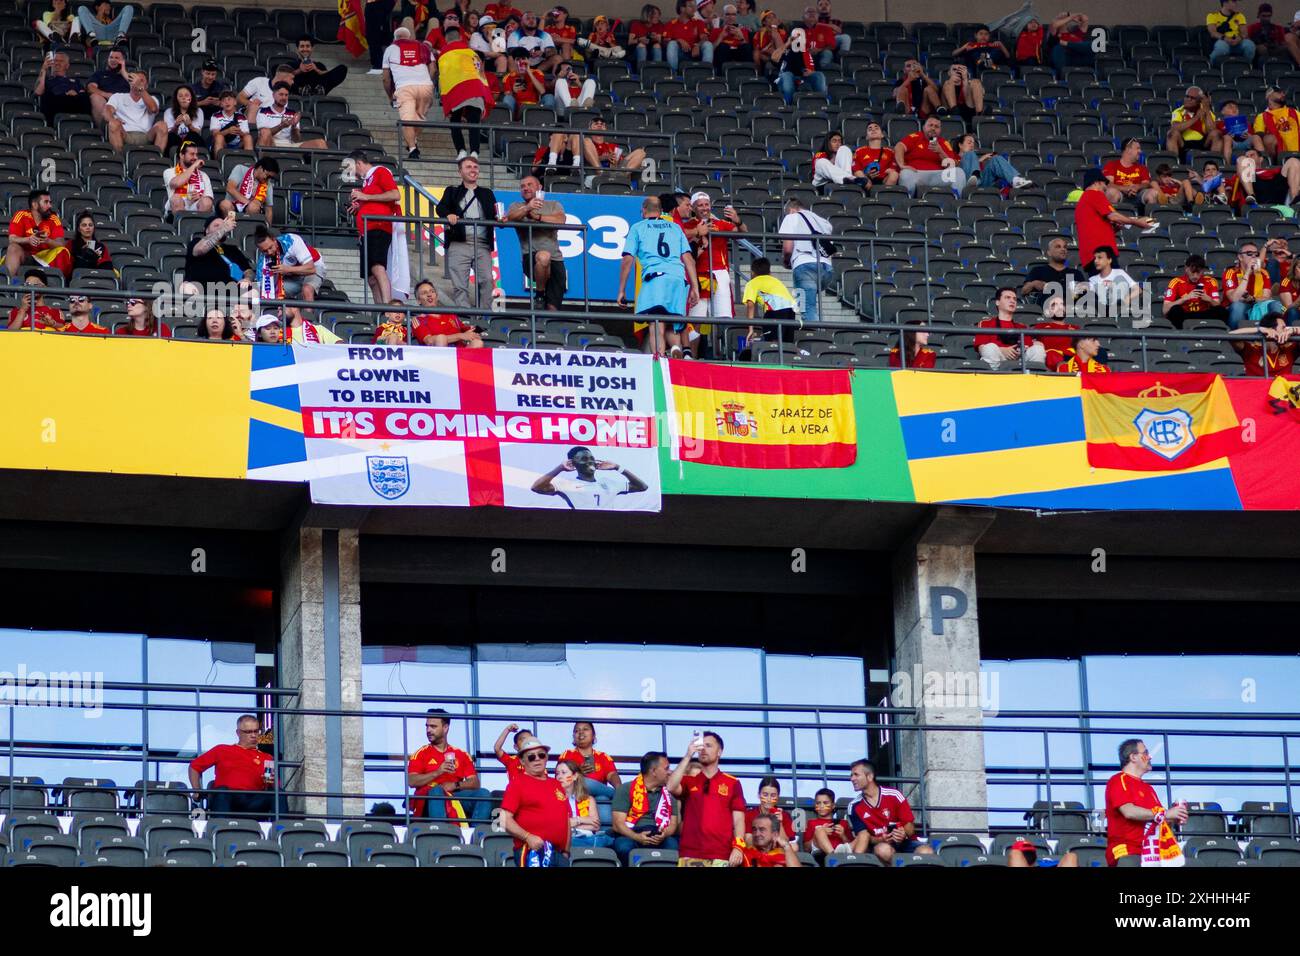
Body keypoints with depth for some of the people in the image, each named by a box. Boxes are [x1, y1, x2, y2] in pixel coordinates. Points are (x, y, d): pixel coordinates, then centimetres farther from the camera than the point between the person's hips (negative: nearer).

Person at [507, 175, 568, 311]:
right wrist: (527, 208, -25)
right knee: (543, 256, -38)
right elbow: (509, 218, -8)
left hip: (555, 260, 2)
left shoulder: (553, 206, 17)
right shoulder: (517, 207, 16)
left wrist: (537, 216, -10)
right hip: (530, 258, -2)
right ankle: (540, 294, -20)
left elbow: (560, 220, -5)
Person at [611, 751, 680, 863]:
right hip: (630, 835, -3)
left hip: (659, 837, 3)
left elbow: (673, 823, 10)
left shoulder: (669, 793, 17)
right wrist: (636, 837, -23)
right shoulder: (626, 790, 4)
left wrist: (664, 834, -15)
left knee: (672, 845, -32)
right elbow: (618, 823, -4)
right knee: (624, 847, -38)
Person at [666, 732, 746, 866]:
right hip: (690, 855, 1)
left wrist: (738, 847, -9)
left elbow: (738, 820, 7)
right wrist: (688, 756, -7)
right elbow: (671, 787, -8)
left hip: (721, 857, -1)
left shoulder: (733, 784, 11)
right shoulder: (688, 782, 14)